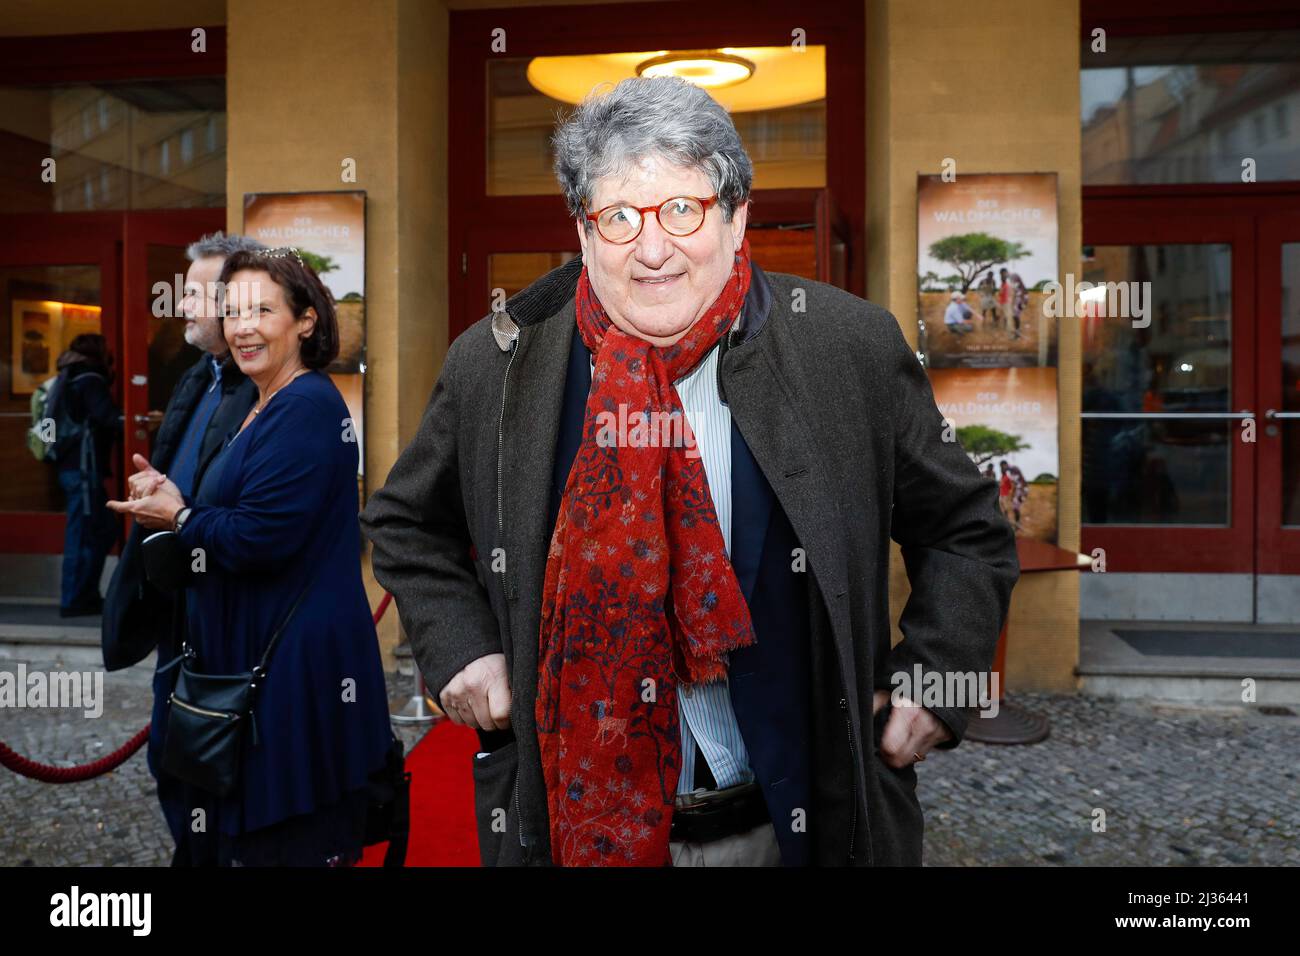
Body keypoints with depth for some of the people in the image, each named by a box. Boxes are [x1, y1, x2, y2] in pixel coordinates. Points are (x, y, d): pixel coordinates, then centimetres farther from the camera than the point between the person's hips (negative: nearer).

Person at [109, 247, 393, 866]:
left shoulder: (306, 408, -18)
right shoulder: (266, 406, 13)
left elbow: (258, 538, -23)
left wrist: (179, 517, -7)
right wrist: (174, 498, -2)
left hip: (295, 663, -10)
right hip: (259, 652, 10)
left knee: (288, 842, 3)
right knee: (253, 832, 20)